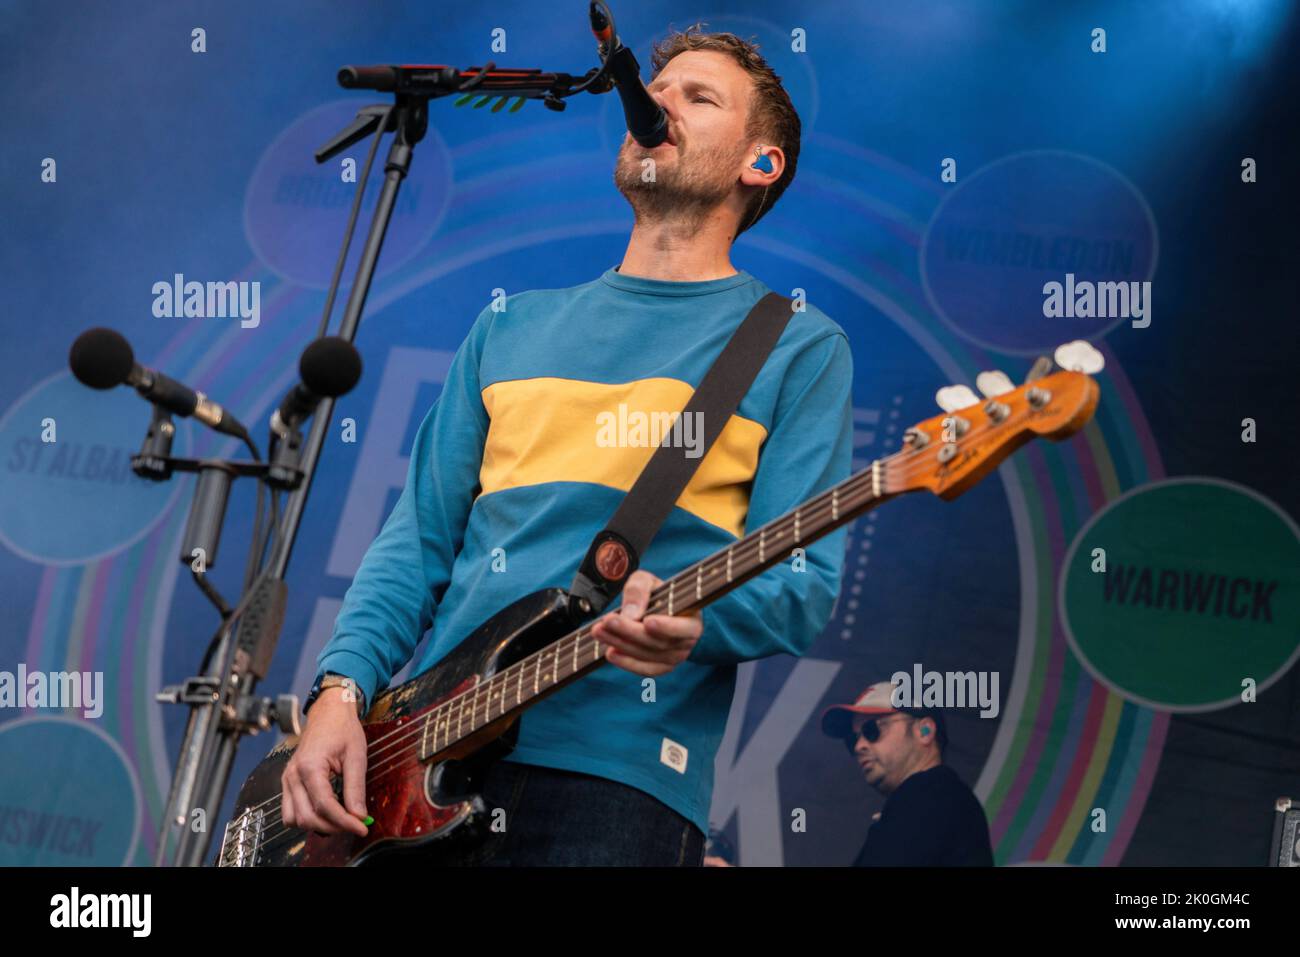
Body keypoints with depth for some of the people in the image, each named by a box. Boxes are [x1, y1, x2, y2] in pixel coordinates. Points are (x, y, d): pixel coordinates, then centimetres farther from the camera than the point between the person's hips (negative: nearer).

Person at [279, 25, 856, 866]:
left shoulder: (798, 348, 6)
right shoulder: (513, 327, 20)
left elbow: (806, 587, -3)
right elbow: (420, 538, 16)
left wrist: (694, 622, -24)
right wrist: (343, 691, 0)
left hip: (616, 776, -4)